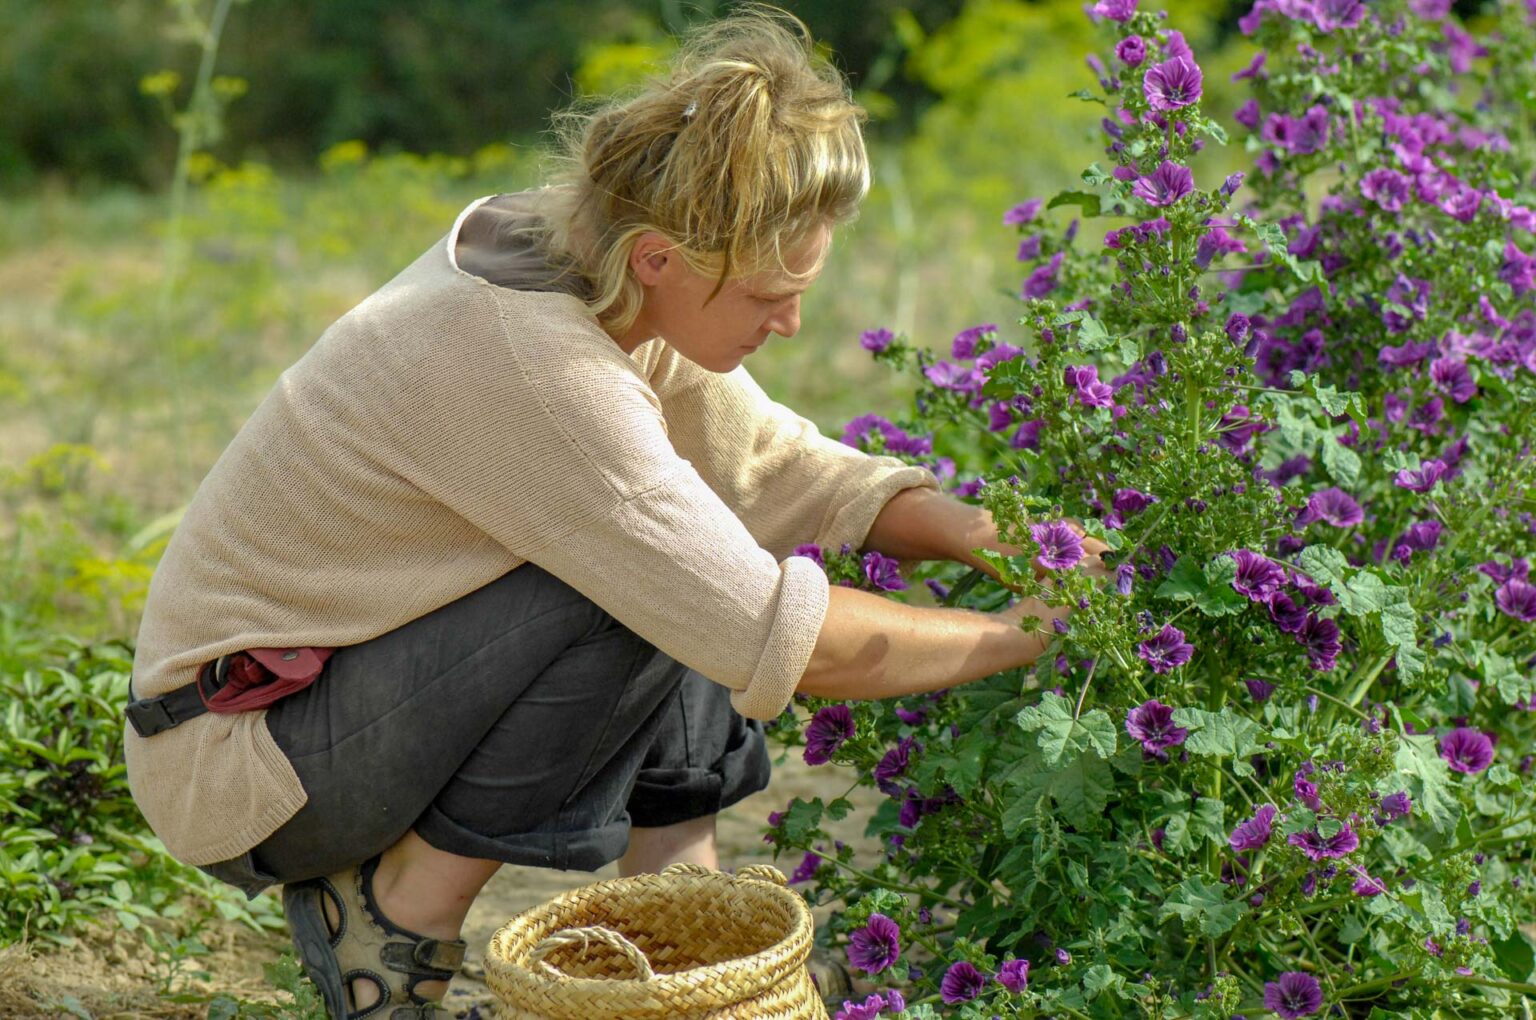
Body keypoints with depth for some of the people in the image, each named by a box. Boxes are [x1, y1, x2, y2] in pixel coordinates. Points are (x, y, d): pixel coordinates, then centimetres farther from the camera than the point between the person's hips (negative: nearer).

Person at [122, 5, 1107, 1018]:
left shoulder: (591, 275, -5)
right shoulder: (537, 366, -31)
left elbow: (776, 470, 7)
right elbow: (782, 641, -29)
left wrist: (994, 536, -5)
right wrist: (1019, 637, -17)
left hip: (352, 663, 9)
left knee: (691, 579, 3)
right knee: (646, 592, -26)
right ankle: (396, 915, -10)